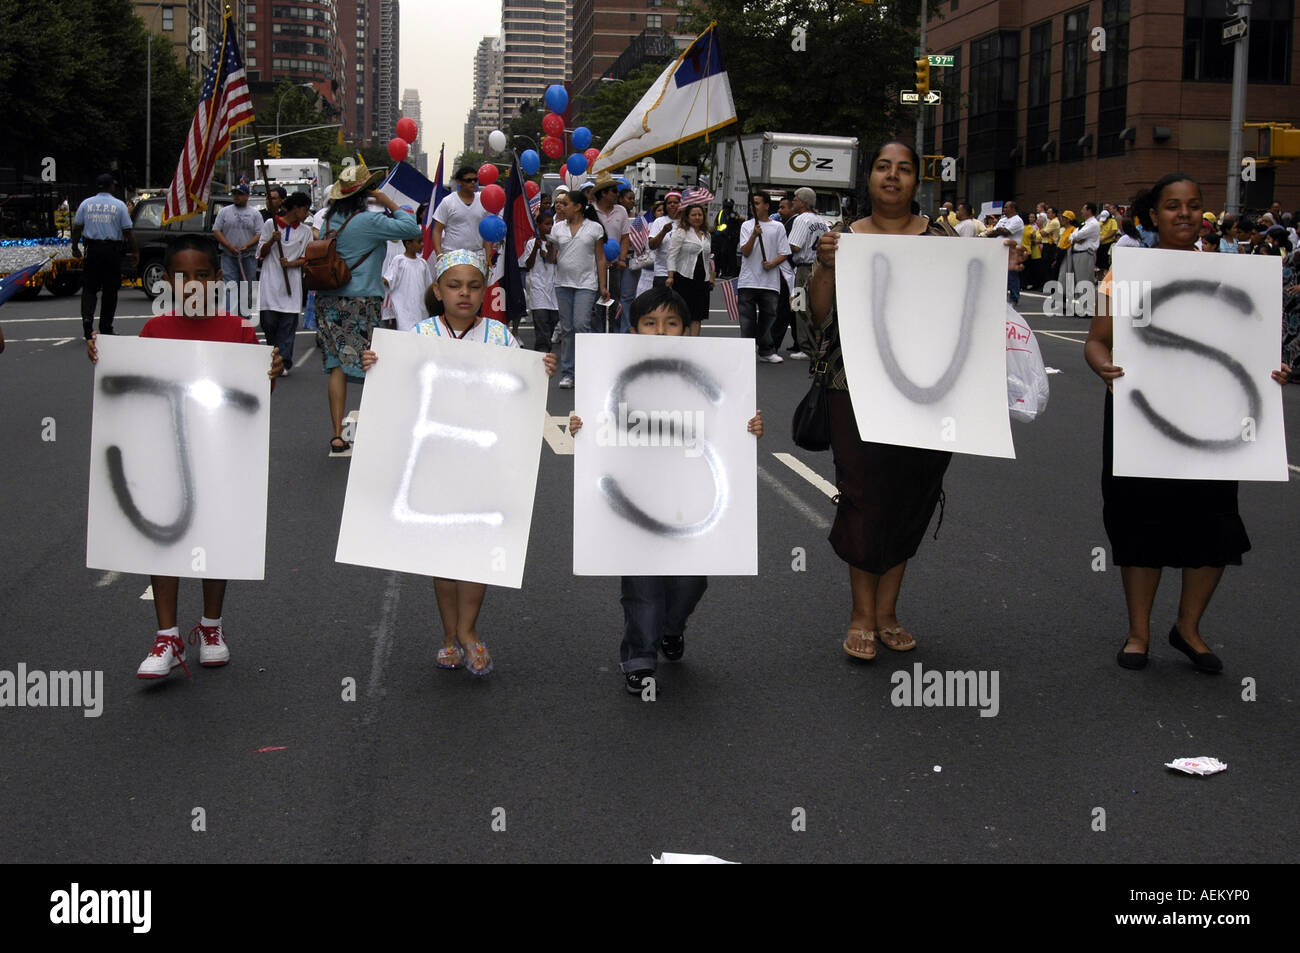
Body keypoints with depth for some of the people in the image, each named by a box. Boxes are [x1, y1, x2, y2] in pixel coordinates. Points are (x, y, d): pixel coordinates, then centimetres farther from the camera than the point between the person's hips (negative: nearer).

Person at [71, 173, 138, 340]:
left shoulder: (86, 204, 4)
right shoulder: (119, 205, -2)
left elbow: (77, 227, 6)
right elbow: (128, 231, -4)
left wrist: (75, 247, 18)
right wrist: (135, 252, 3)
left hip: (92, 250, 2)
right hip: (112, 250, -2)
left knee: (89, 288, 8)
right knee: (110, 290, 6)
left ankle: (87, 317, -15)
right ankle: (106, 328, 8)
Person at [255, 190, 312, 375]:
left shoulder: (305, 231, 13)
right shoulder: (270, 224, 7)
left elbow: (306, 259, 11)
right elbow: (261, 253, 9)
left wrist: (291, 263, -8)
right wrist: (272, 241, -10)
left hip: (291, 283, 1)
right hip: (270, 281, -1)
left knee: (288, 323, -5)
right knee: (269, 321, -6)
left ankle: (284, 362, -3)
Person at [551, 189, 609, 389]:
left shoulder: (595, 228, 1)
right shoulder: (558, 228, 9)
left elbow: (600, 259, 3)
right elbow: (553, 256, 13)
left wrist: (603, 286, 0)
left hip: (586, 284, -3)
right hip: (563, 283, 3)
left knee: (581, 324, -14)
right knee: (566, 328, 5)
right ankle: (566, 372, 11)